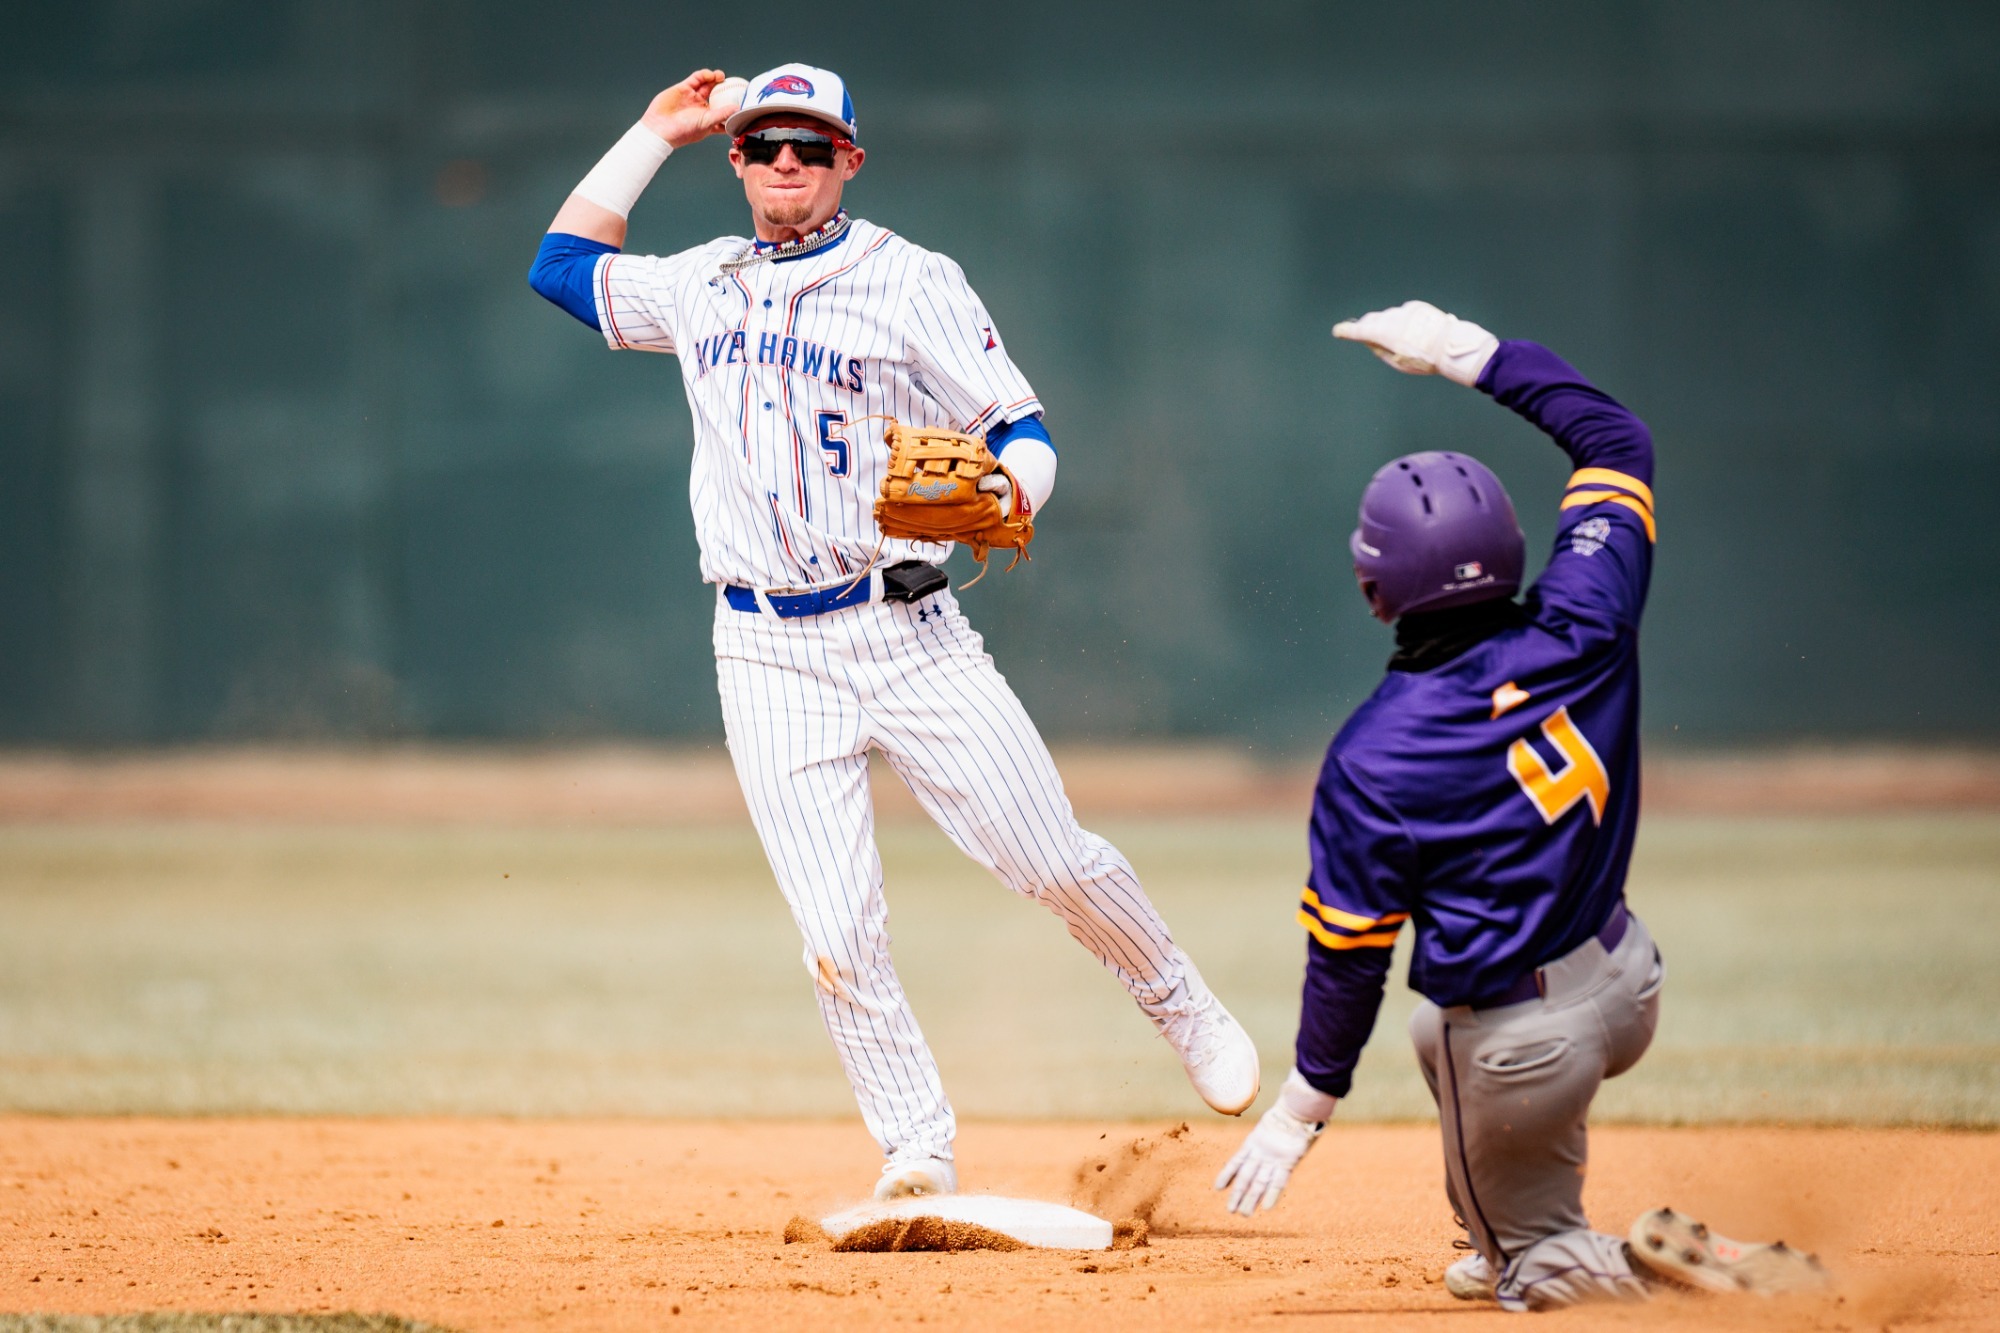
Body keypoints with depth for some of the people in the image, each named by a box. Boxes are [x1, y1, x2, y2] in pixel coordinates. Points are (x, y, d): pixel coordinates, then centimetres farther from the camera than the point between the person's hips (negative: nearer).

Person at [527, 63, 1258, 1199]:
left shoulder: (911, 282, -1)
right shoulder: (704, 287, 13)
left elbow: (1020, 424, -3)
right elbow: (565, 266, 24)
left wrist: (1014, 493, -26)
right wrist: (659, 133, 20)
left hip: (907, 629, -3)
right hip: (769, 657, 3)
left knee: (1053, 860, -3)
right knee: (839, 935, -6)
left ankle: (1186, 1010, 23)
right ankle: (920, 1164, 1)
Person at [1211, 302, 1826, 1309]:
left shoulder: (1371, 763, -23)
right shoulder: (1581, 633, -14)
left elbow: (1349, 955, -15)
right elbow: (1617, 438, 0)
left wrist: (1303, 1108, -1)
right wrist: (1473, 355, 3)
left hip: (1522, 1047, -6)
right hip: (1628, 981, 6)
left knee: (1533, 1267, 14)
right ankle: (1505, 1248, 40)